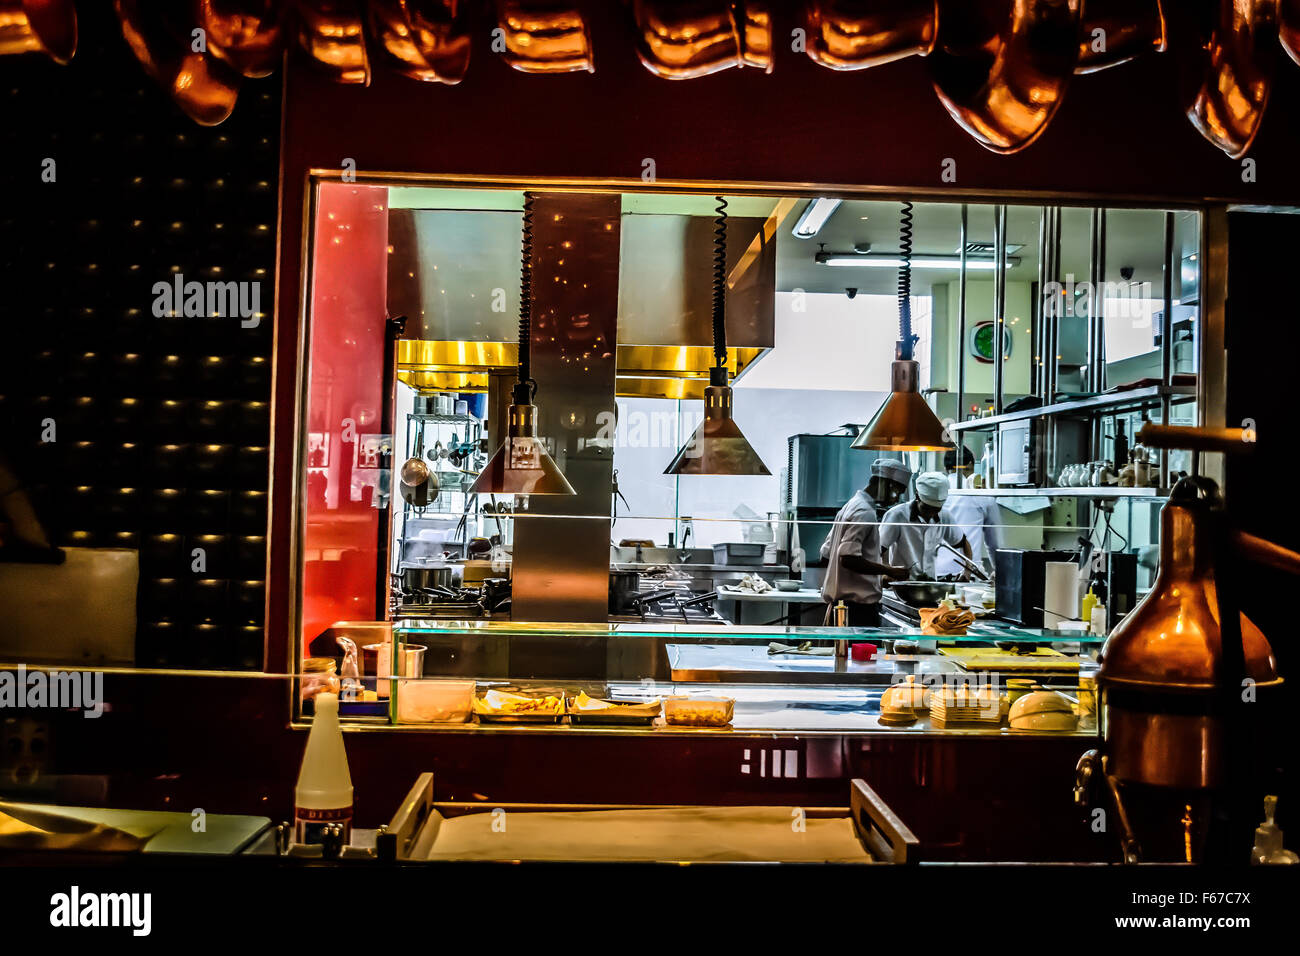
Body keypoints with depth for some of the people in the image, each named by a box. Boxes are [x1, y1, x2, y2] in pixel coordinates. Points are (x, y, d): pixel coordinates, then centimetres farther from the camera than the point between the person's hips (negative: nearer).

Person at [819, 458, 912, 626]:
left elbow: (826, 552, 22)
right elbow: (848, 559, -22)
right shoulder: (865, 513, -13)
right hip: (859, 604, -10)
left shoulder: (851, 506, 18)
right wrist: (890, 571, -18)